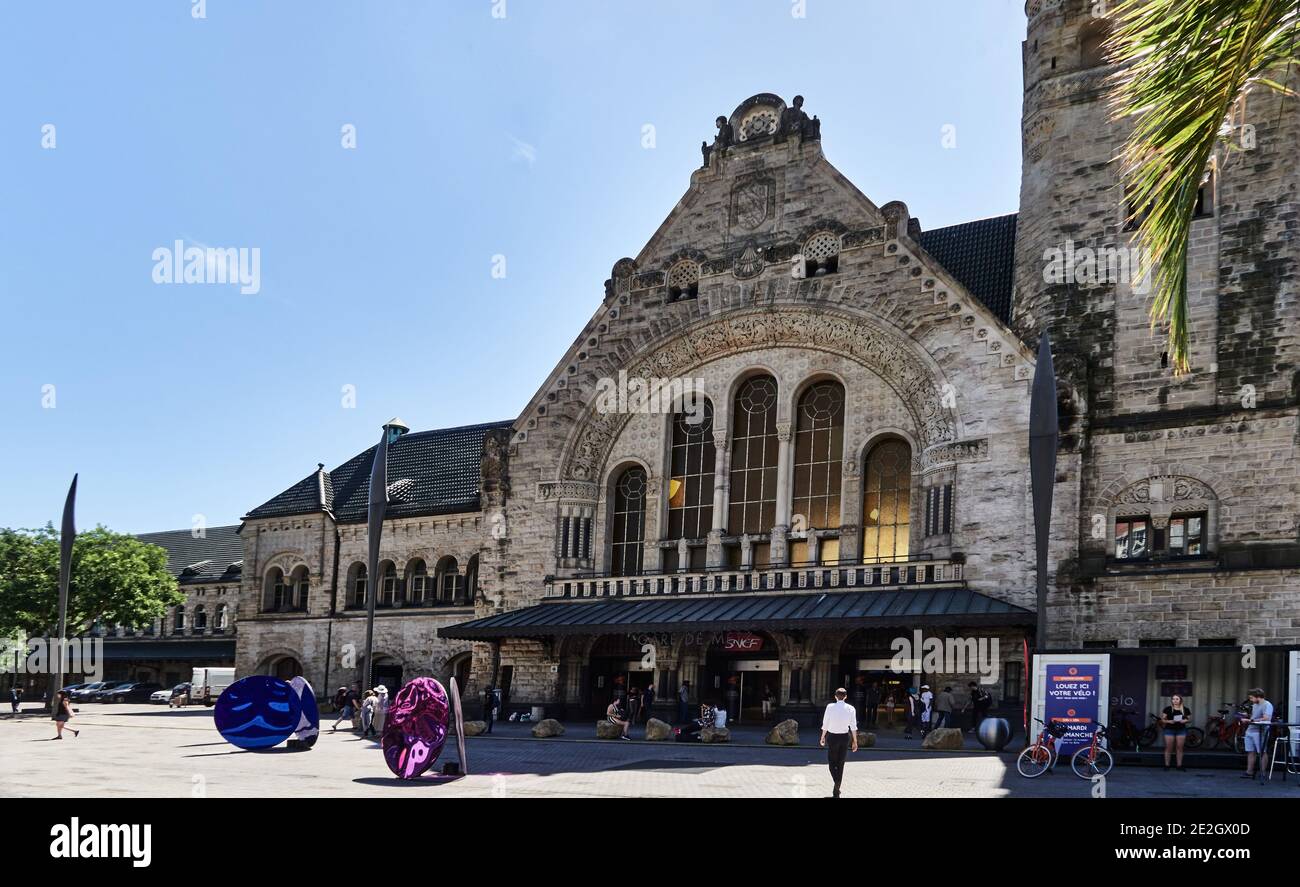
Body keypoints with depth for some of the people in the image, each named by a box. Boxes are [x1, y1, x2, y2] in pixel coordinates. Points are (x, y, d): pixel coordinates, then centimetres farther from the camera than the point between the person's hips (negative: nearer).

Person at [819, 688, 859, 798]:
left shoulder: (830, 707, -8)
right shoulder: (850, 708, -4)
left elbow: (825, 724, -5)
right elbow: (853, 726, -4)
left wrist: (822, 737, 9)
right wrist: (855, 741, 4)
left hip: (832, 736, -2)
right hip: (845, 737, 2)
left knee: (832, 762, 12)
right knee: (840, 764, 14)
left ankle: (837, 781, -17)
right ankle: (836, 791, 17)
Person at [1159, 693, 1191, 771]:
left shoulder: (1185, 709, 4)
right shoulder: (1168, 709, -1)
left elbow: (1190, 720, 10)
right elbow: (1162, 720, 2)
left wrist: (1185, 721, -12)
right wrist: (1168, 721, -17)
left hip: (1181, 730, 1)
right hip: (1169, 730, -1)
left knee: (1179, 748, 2)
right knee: (1168, 748, 0)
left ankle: (1179, 765, 8)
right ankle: (1167, 765, 3)